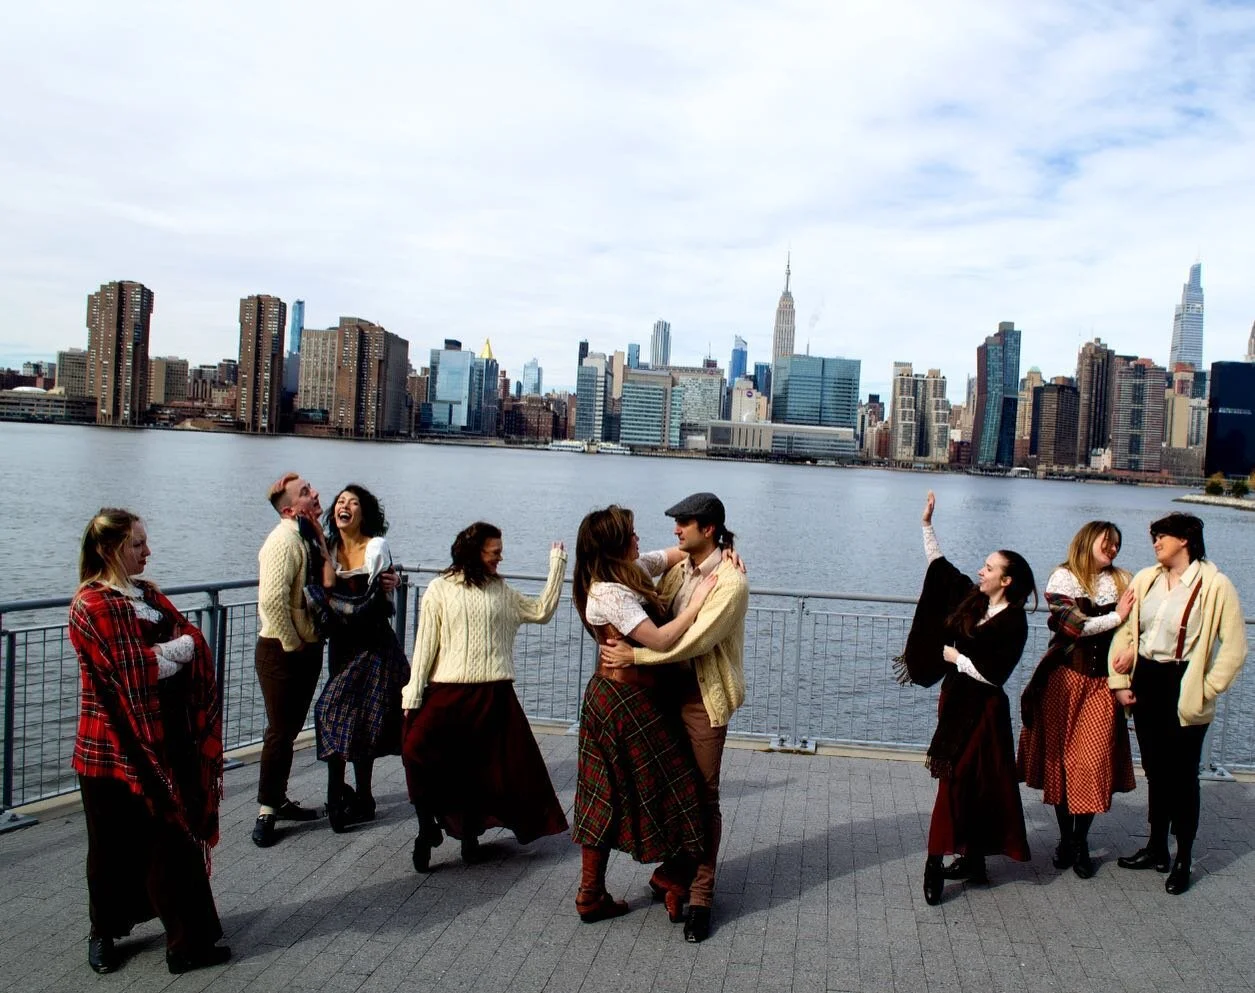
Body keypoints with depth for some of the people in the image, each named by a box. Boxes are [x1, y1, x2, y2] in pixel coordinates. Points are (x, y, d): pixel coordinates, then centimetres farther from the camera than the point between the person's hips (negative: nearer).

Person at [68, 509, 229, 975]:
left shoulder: (147, 592, 10)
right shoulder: (91, 605, -13)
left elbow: (193, 639, 2)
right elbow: (132, 672, -21)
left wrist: (163, 651, -17)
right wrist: (173, 652, -7)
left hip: (164, 736, 6)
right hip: (116, 744, -6)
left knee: (176, 834, 7)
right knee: (116, 843, 11)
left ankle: (189, 939, 15)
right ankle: (104, 932, 31)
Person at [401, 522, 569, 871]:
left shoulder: (502, 592, 10)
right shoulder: (440, 590, 1)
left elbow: (542, 612, 7)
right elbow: (425, 643, -1)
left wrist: (557, 566, 6)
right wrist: (412, 695, -5)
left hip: (493, 695, 3)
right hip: (448, 693, -2)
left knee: (482, 767, 7)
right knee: (419, 750, -16)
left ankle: (469, 832, 27)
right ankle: (428, 828, 4)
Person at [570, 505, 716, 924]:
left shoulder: (633, 571, 6)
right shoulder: (609, 594, -22)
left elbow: (677, 554, 18)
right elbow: (660, 640, -27)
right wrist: (698, 601, -20)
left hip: (611, 697, 9)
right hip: (628, 702, -9)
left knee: (605, 797, 13)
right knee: (666, 790, 4)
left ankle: (591, 896, 21)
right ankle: (676, 892, 18)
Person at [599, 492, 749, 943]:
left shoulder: (730, 580, -16)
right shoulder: (679, 566, 5)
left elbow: (695, 640, -23)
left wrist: (633, 656, -20)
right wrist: (619, 642, -6)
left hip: (703, 695, -6)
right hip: (668, 686, 6)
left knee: (703, 795, 3)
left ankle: (700, 896, 15)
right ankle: (675, 870, 33)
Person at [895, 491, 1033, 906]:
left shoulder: (1013, 623, -16)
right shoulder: (972, 599, 4)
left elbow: (991, 673, -22)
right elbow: (939, 566, 12)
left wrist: (954, 656, -10)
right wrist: (927, 524, 10)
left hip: (981, 709, -7)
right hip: (956, 701, 8)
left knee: (958, 781, -7)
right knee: (971, 784, 13)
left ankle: (936, 862, -2)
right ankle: (973, 860, 23)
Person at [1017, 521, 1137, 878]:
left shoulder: (1122, 581, 9)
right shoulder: (1062, 578, 0)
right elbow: (1073, 624, -14)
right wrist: (1116, 617, -8)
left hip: (1103, 683, 2)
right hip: (1065, 679, -2)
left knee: (1093, 761, -2)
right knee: (1060, 758, 4)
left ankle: (1081, 842, 12)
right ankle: (1065, 837, 20)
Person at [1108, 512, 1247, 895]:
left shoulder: (1215, 585, -10)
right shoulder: (1145, 579, 5)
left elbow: (1235, 647, -9)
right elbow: (1124, 631, 7)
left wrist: (1206, 690, -9)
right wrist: (1119, 681, 0)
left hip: (1183, 688, -5)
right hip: (1145, 681, 5)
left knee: (1182, 774, 4)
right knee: (1155, 769, 15)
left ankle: (1183, 860, 18)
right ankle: (1157, 848, 29)